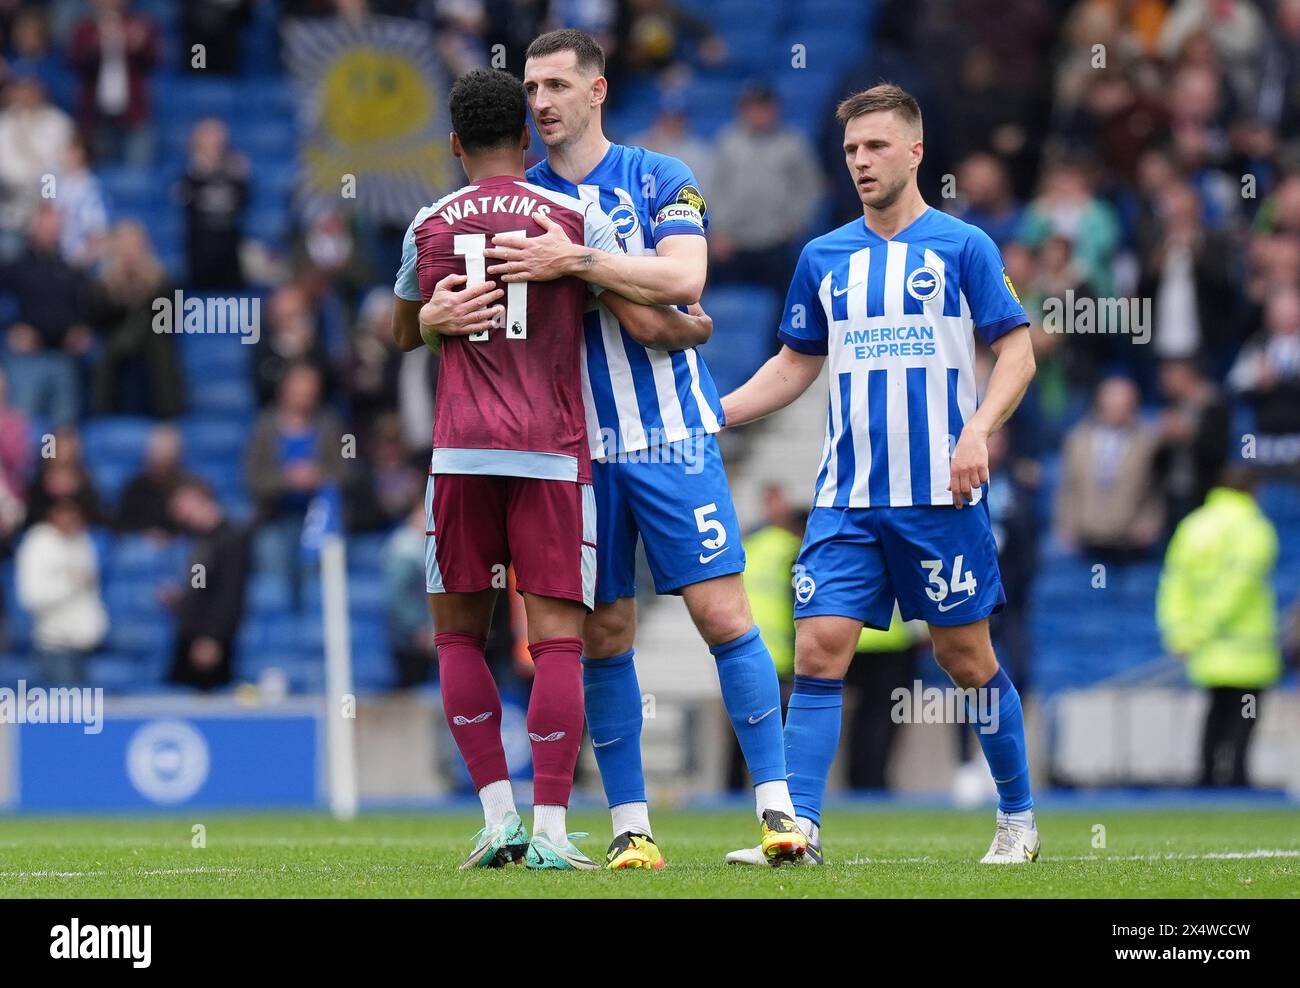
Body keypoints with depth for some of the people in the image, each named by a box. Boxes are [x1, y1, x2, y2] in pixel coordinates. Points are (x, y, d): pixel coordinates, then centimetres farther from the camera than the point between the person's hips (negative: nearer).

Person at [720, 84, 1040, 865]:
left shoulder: (962, 246, -1)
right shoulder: (824, 258, 10)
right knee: (819, 647, -8)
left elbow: (1017, 353, -2)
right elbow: (796, 366, 20)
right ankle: (799, 829, -8)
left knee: (967, 656, 4)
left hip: (941, 496, -3)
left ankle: (1018, 817, 20)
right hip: (847, 499, 3)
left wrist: (979, 430, -17)